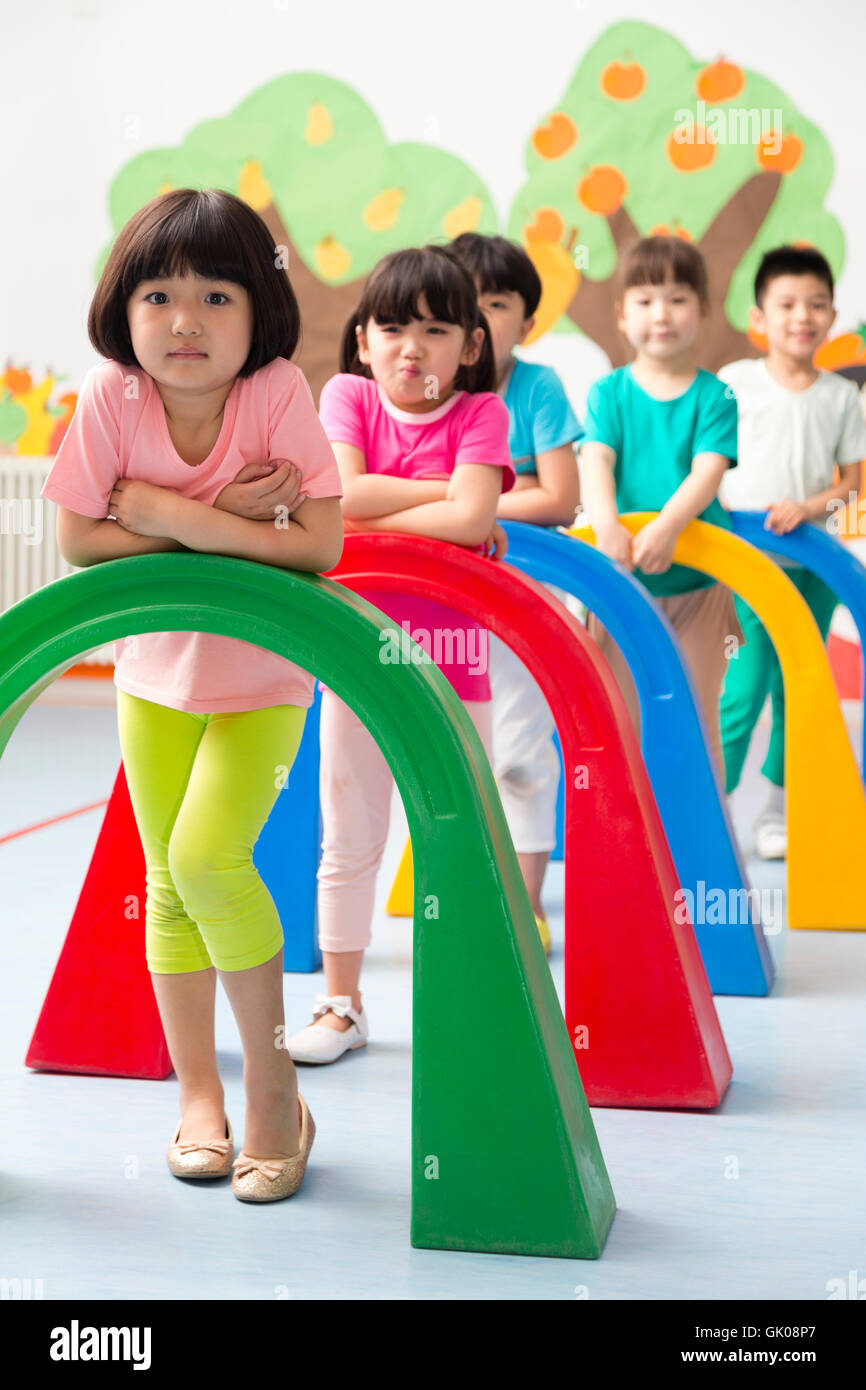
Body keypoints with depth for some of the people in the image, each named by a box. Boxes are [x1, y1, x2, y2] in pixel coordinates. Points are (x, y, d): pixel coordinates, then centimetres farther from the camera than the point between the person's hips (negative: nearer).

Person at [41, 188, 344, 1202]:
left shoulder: (277, 391, -21)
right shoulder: (111, 395, -16)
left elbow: (318, 544, -24)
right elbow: (78, 539, -13)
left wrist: (175, 515, -27)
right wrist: (222, 518, -23)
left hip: (263, 674, -3)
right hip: (155, 671, 3)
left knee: (208, 860, -19)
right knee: (168, 884, 8)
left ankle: (273, 1086, 1)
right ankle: (198, 1092, 26)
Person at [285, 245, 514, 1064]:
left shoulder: (481, 412, -4)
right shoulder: (347, 395, 0)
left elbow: (471, 521, -20)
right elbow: (343, 497, -17)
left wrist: (373, 513, -15)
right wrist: (446, 495, -14)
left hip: (451, 654, -1)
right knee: (348, 840, 10)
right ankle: (341, 1006, 22)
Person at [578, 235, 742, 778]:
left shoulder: (715, 396, 0)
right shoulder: (609, 392, 3)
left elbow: (708, 472, -13)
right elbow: (595, 460, -12)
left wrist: (665, 528, -32)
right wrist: (606, 525, -32)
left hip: (697, 585, -1)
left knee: (696, 723, 6)